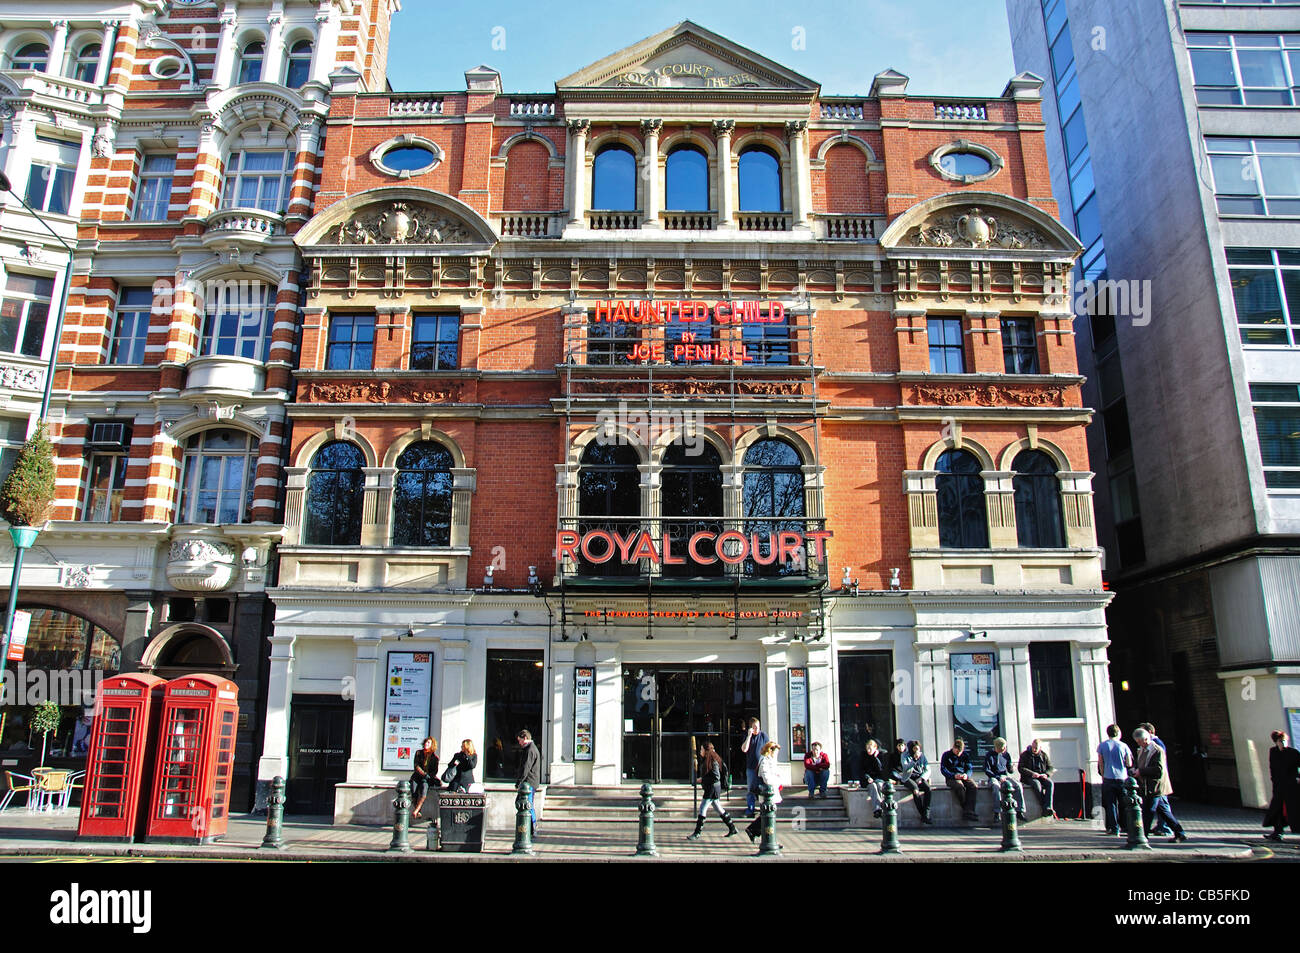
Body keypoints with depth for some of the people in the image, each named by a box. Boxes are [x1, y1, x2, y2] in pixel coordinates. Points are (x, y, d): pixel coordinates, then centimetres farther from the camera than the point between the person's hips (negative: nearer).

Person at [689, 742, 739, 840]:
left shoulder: (713, 762, -18)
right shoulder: (705, 760, 11)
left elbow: (716, 777, -21)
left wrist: (703, 779, -16)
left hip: (712, 788, -10)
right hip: (708, 788, 10)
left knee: (702, 809, -6)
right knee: (719, 809, 16)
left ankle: (697, 833, -2)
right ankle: (732, 828, 23)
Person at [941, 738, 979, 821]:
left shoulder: (965, 756, 15)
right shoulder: (946, 755, 4)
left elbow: (969, 768, 10)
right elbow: (943, 769, -4)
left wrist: (967, 775, -14)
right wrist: (954, 775, -21)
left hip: (964, 776, 3)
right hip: (951, 778, -3)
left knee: (973, 786, -28)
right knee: (960, 786, -37)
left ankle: (968, 812, -31)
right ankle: (965, 808, -24)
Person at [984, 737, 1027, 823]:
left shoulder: (1006, 754, 11)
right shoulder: (989, 755, -1)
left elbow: (1009, 769, 16)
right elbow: (986, 770, -4)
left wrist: (1011, 769, -10)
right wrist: (998, 777, -15)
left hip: (1005, 776, 4)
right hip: (994, 777, -4)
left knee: (1018, 785, -24)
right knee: (996, 786, -38)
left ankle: (1020, 812, -20)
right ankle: (997, 813, -35)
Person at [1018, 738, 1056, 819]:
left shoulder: (1044, 755, 13)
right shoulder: (1025, 754, 4)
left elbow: (1050, 768, 13)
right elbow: (1020, 768, -3)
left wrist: (1046, 774, -10)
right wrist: (1032, 773, -18)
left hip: (1041, 776, 3)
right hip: (1029, 778, -3)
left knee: (1050, 783, -29)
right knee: (1037, 784, -35)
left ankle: (1047, 808, -37)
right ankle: (1047, 806, -33)